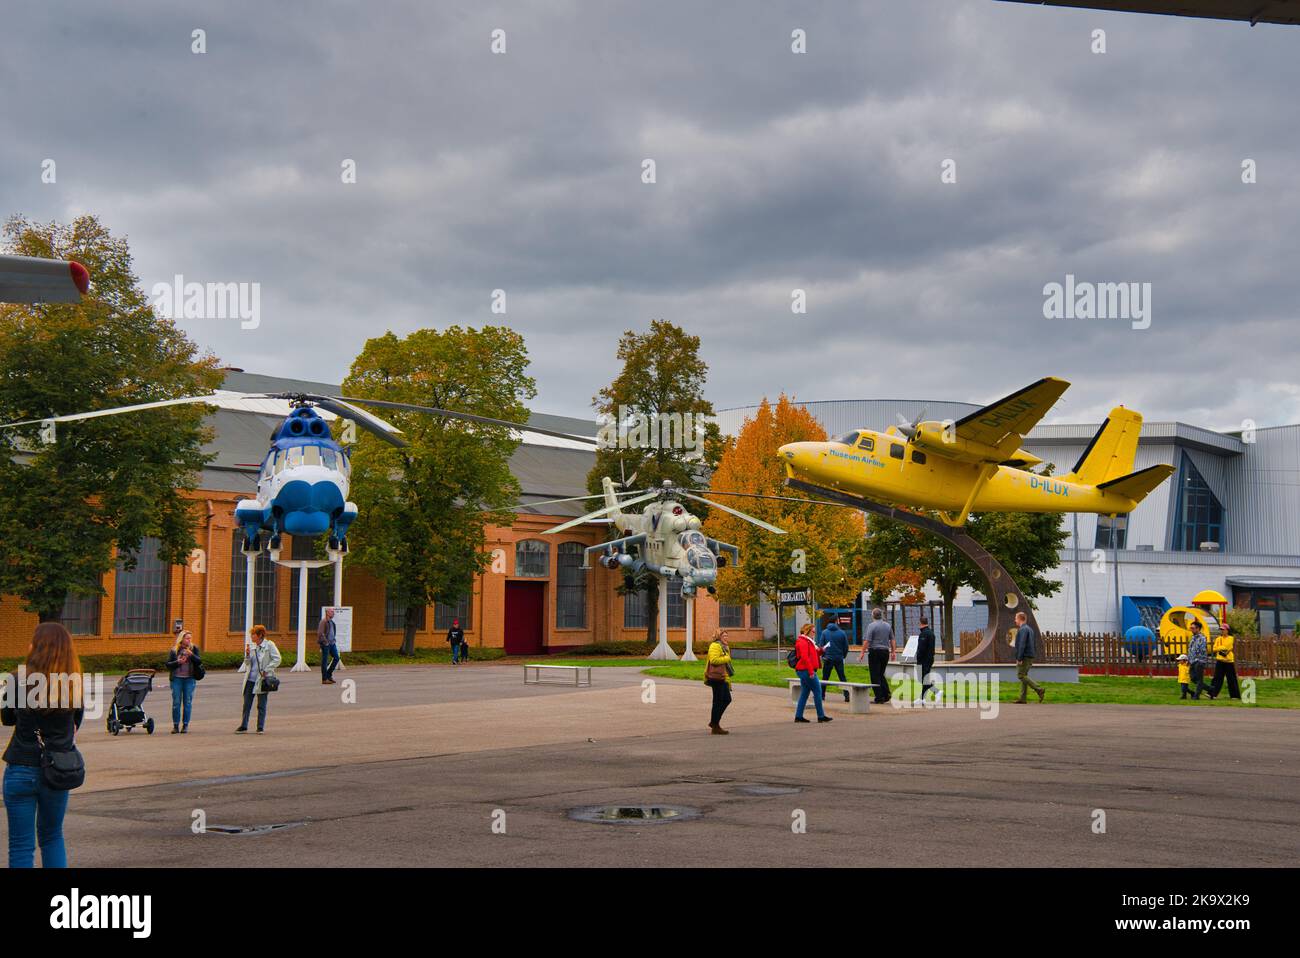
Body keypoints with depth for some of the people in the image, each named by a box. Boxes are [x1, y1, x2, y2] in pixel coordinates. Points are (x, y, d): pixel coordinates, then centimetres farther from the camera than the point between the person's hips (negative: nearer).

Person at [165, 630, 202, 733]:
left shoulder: (194, 649, 5)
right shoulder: (174, 650, 4)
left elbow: (199, 661, -4)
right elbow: (168, 664, 1)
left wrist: (191, 655, -19)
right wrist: (178, 662, -15)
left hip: (189, 679, 0)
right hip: (176, 679, 0)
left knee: (187, 703, 2)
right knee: (176, 702, 0)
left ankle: (185, 725, 9)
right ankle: (175, 725, 6)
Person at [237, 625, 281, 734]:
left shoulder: (269, 645, -7)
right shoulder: (252, 647, 9)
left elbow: (277, 659, -12)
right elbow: (247, 663, 13)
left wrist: (266, 670, -15)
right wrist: (247, 655, -7)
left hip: (262, 679, -6)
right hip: (251, 679, 6)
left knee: (261, 705, 3)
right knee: (246, 703, 7)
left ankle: (260, 727, 10)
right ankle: (243, 726, 15)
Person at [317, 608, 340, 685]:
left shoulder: (332, 622, 14)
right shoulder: (323, 621, -13)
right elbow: (320, 633, -19)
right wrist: (325, 642, -18)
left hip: (332, 643, 9)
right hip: (325, 644, -9)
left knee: (336, 658, 4)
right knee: (325, 661, -3)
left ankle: (329, 674, 15)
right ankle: (324, 679, 2)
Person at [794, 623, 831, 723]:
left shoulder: (808, 642, 21)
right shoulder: (803, 642, -12)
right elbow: (805, 658, -21)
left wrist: (819, 651, 8)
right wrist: (811, 671, -23)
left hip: (803, 671, 11)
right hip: (806, 671, -11)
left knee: (805, 693, 11)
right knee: (817, 691, -7)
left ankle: (798, 716, 11)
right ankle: (821, 716, -4)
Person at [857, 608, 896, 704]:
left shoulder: (871, 626, -9)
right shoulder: (888, 626, 8)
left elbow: (867, 641, -14)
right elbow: (892, 640, 11)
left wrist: (862, 652, -10)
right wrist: (893, 652, 18)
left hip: (874, 652, -6)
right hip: (885, 652, 6)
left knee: (875, 676, -1)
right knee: (881, 674, 16)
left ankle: (879, 698, -3)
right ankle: (887, 694, 2)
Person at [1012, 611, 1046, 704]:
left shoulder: (1022, 629, -13)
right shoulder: (1030, 629, 18)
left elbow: (1022, 645, -21)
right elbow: (1035, 645, 21)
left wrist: (1019, 658, -21)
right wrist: (1032, 660, 23)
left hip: (1024, 657, -10)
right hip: (1030, 657, 10)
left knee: (1021, 675, -9)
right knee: (1023, 675, 9)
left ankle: (1039, 689, -17)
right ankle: (1022, 698, 6)